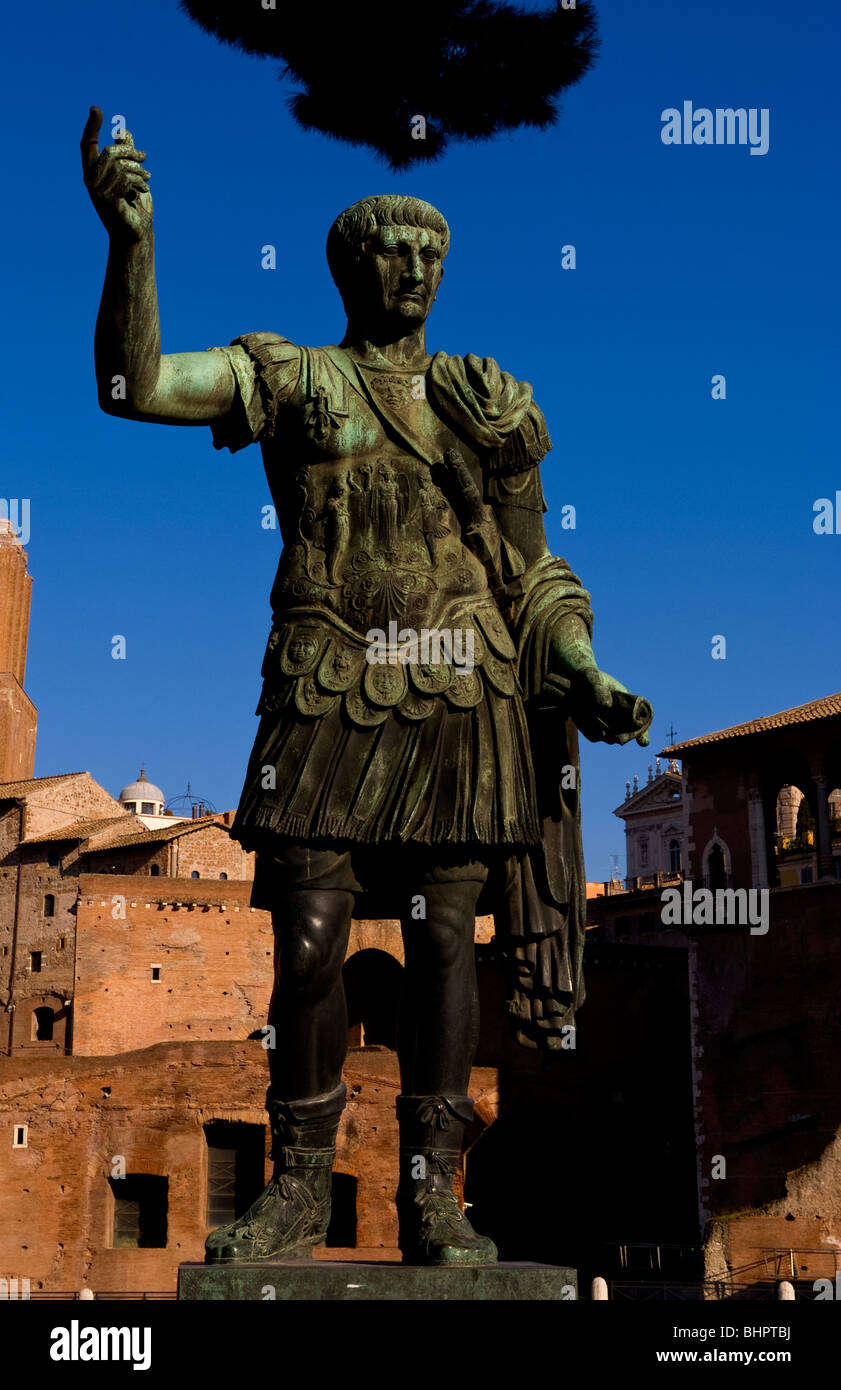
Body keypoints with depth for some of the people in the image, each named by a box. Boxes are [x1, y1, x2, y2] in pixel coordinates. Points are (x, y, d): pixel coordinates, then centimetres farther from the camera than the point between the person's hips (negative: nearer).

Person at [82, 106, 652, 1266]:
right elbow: (134, 384, -6)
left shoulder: (490, 403, 15)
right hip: (328, 703, -1)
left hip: (462, 704, 1)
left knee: (443, 942, 1)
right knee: (309, 944, -2)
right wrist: (131, 238, -18)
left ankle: (431, 1196, 12)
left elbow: (534, 574, 15)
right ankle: (300, 1187, 14)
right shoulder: (288, 378, 9)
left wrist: (587, 675, 0)